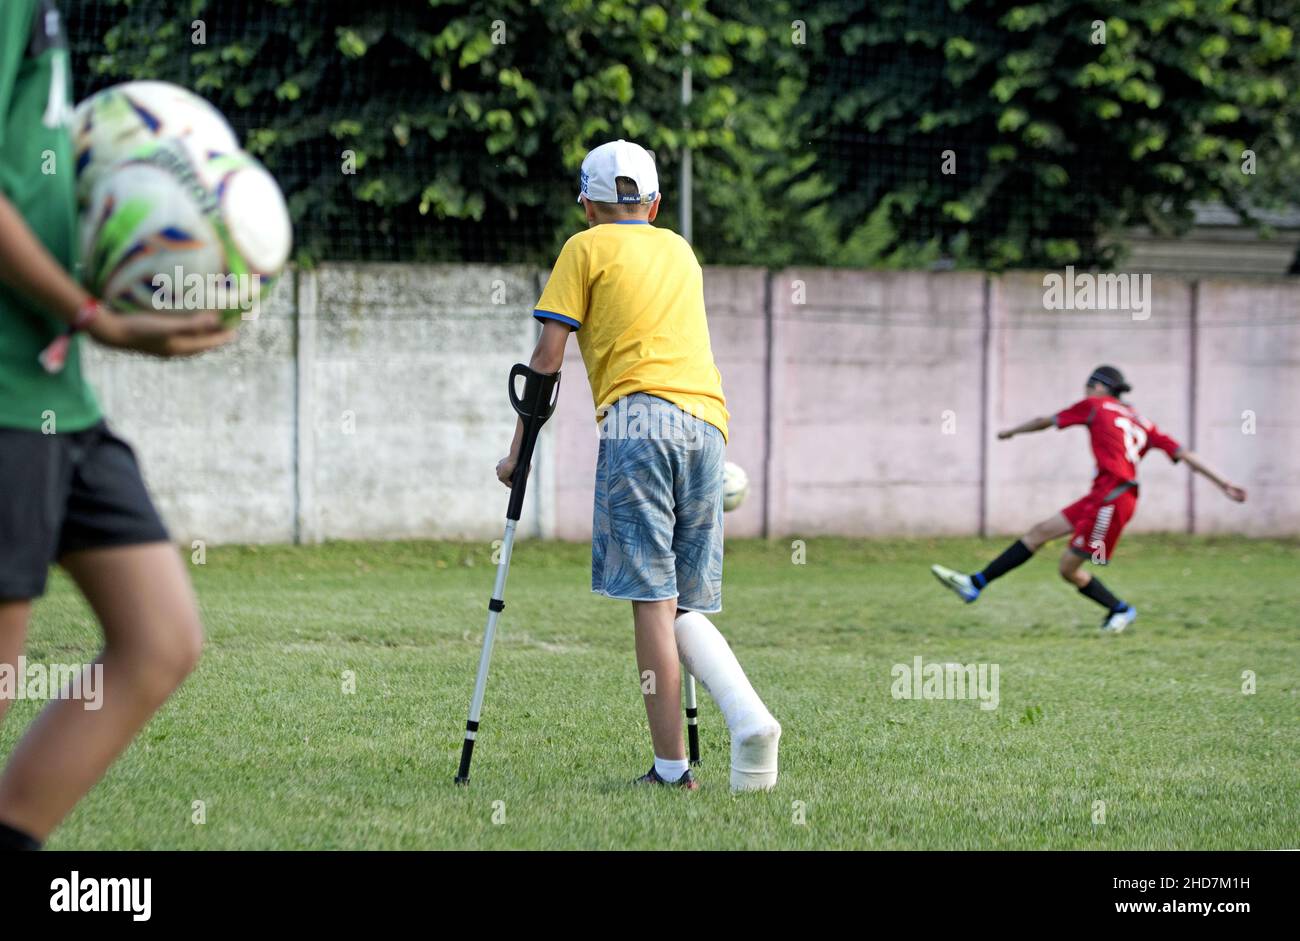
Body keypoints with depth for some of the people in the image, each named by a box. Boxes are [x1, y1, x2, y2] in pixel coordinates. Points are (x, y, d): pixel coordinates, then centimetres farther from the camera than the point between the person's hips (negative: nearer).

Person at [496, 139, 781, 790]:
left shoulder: (586, 248, 12)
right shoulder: (679, 250, 27)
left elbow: (548, 356, 6)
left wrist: (518, 452, 11)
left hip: (640, 417, -5)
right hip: (708, 421, 5)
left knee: (652, 597, -8)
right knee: (685, 606, 8)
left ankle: (671, 766, -14)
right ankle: (749, 717, -15)